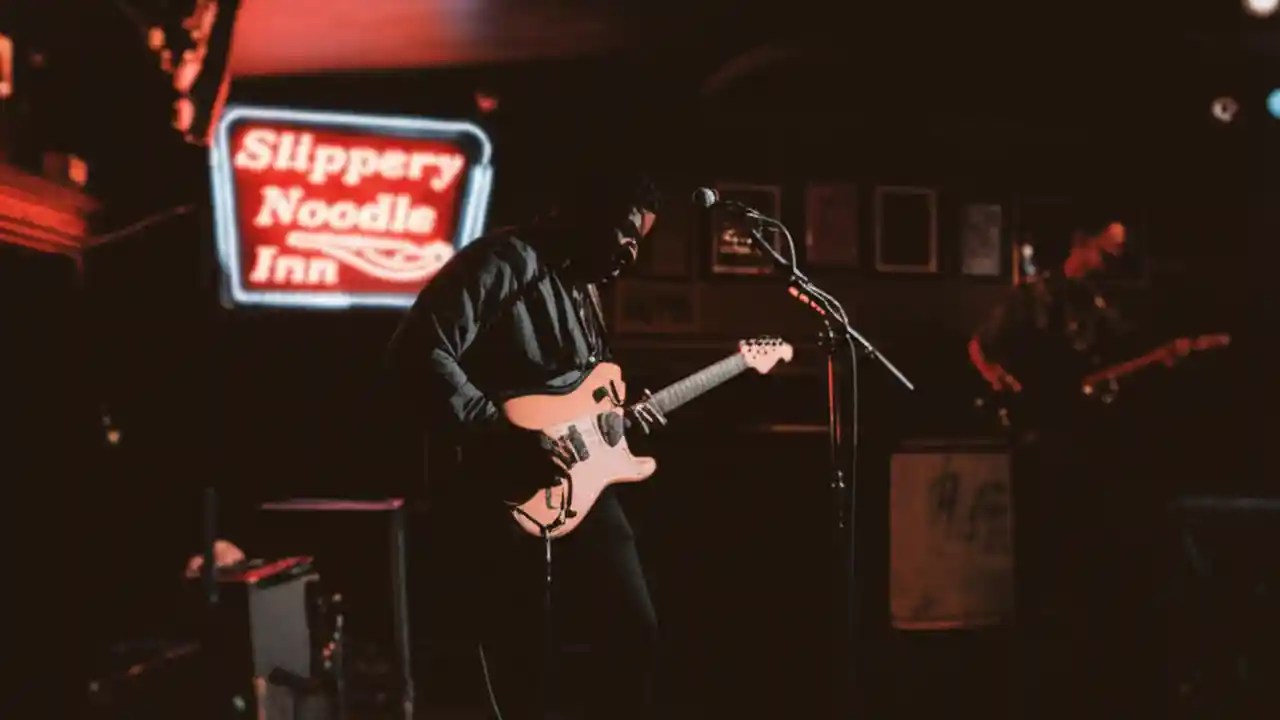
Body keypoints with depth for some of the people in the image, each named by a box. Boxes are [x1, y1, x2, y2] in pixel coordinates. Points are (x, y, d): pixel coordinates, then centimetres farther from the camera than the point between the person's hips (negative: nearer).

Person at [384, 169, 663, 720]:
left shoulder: (584, 286, 18)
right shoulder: (502, 262, -12)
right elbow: (419, 354, -24)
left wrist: (620, 421, 10)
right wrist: (504, 439, -26)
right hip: (505, 495, -9)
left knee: (634, 632, 10)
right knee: (526, 673, -1)